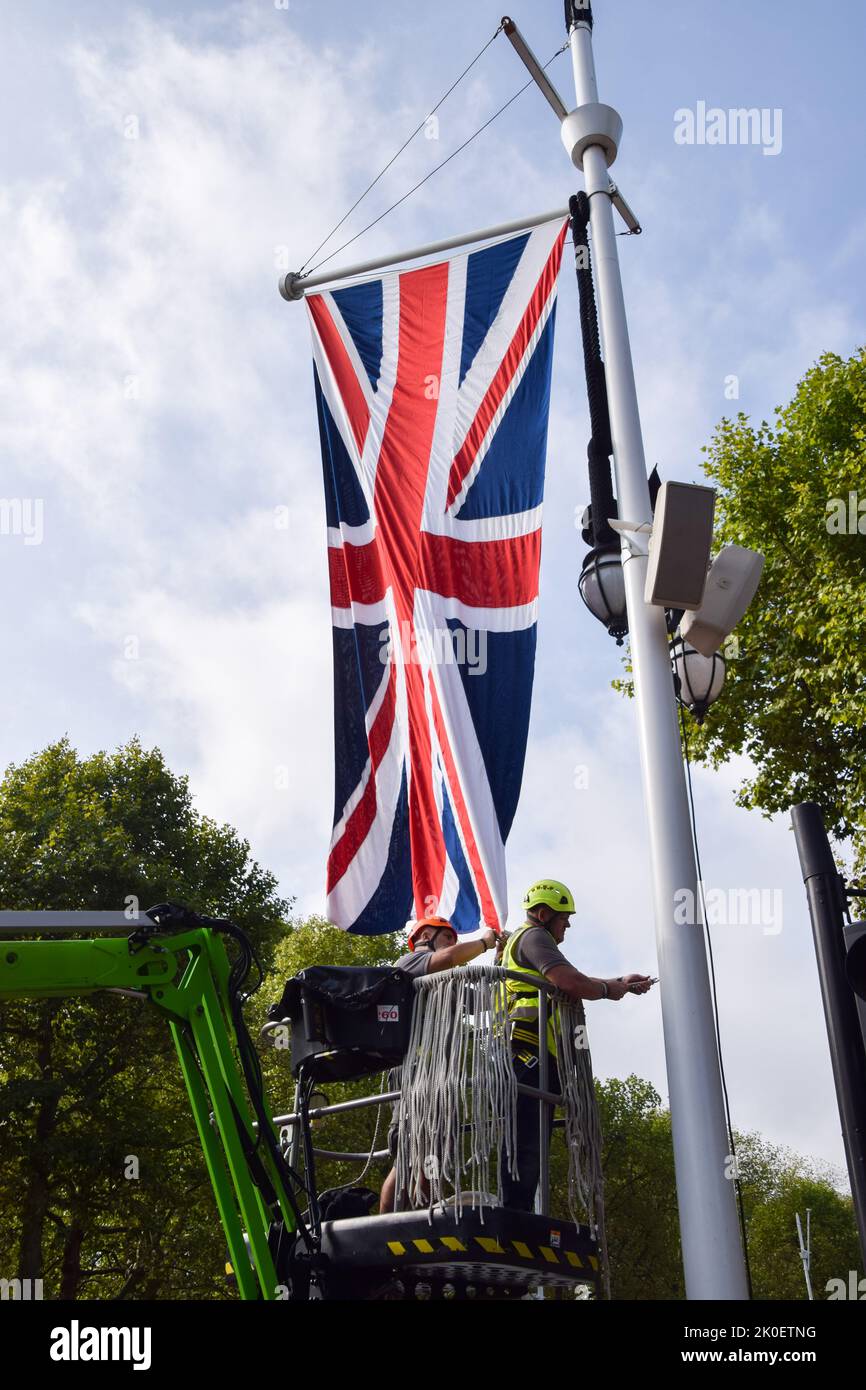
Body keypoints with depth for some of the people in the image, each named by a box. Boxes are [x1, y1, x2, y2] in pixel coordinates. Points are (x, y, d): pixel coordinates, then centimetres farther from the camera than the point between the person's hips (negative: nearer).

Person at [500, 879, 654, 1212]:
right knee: (526, 1145, -16)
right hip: (531, 1052, -11)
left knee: (528, 1147, 9)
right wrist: (609, 989, 1)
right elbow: (572, 982, -17)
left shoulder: (520, 942, 31)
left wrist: (621, 983, 23)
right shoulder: (533, 936, -2)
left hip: (527, 1056, 11)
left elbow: (573, 983, 29)